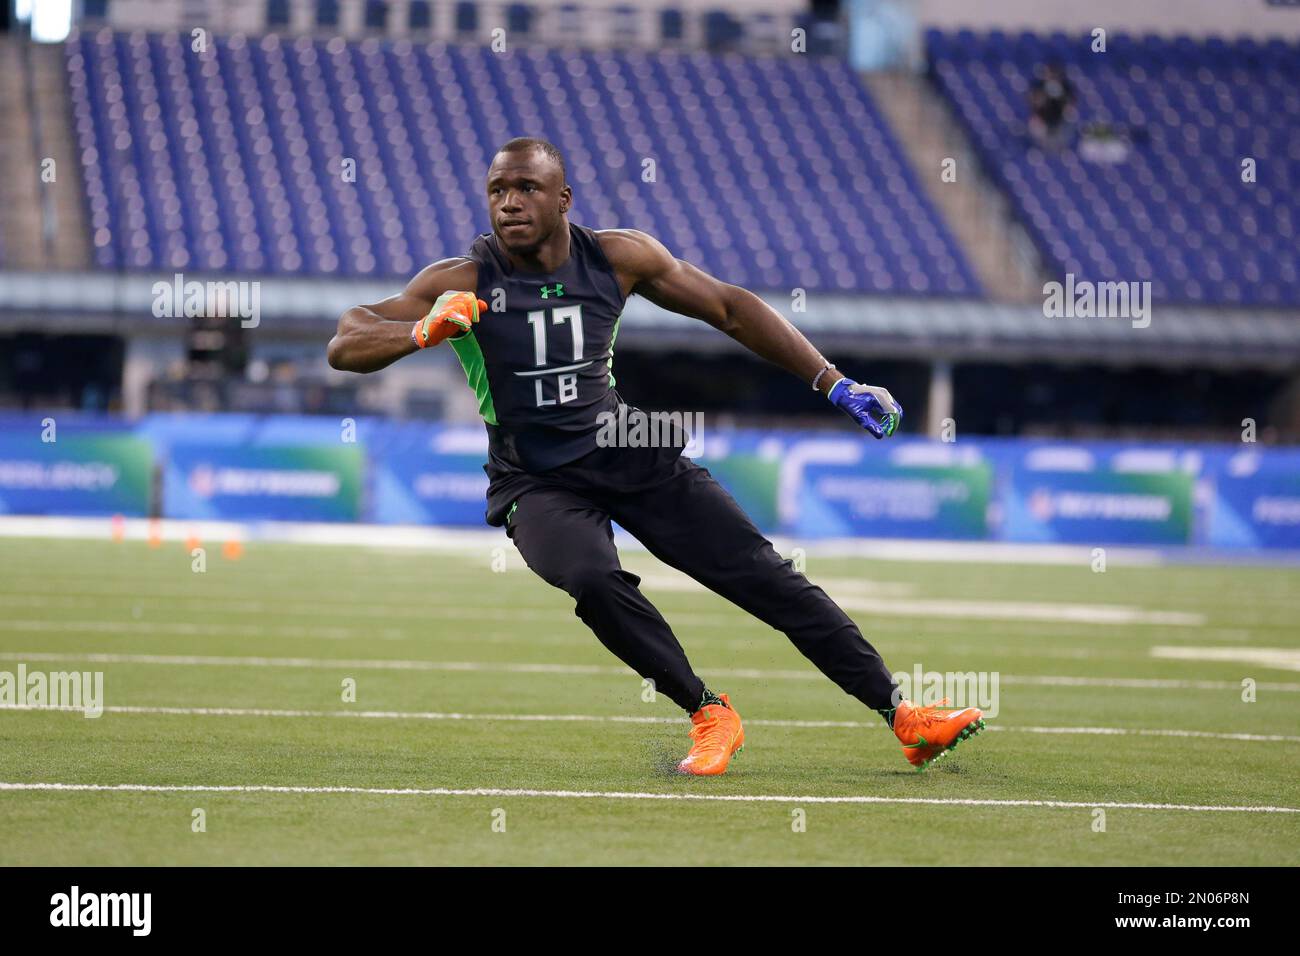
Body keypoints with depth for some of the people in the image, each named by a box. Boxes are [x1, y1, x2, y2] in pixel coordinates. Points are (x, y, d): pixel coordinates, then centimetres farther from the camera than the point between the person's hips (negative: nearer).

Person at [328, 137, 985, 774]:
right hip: (539, 482, -3)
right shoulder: (462, 282, -11)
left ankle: (900, 713, 3)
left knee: (761, 574, -6)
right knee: (593, 580, -33)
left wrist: (834, 384, 4)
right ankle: (708, 713, -14)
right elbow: (344, 346, -15)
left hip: (634, 456, 3)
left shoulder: (618, 258, -3)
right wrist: (424, 331, -36)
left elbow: (729, 309, 7)